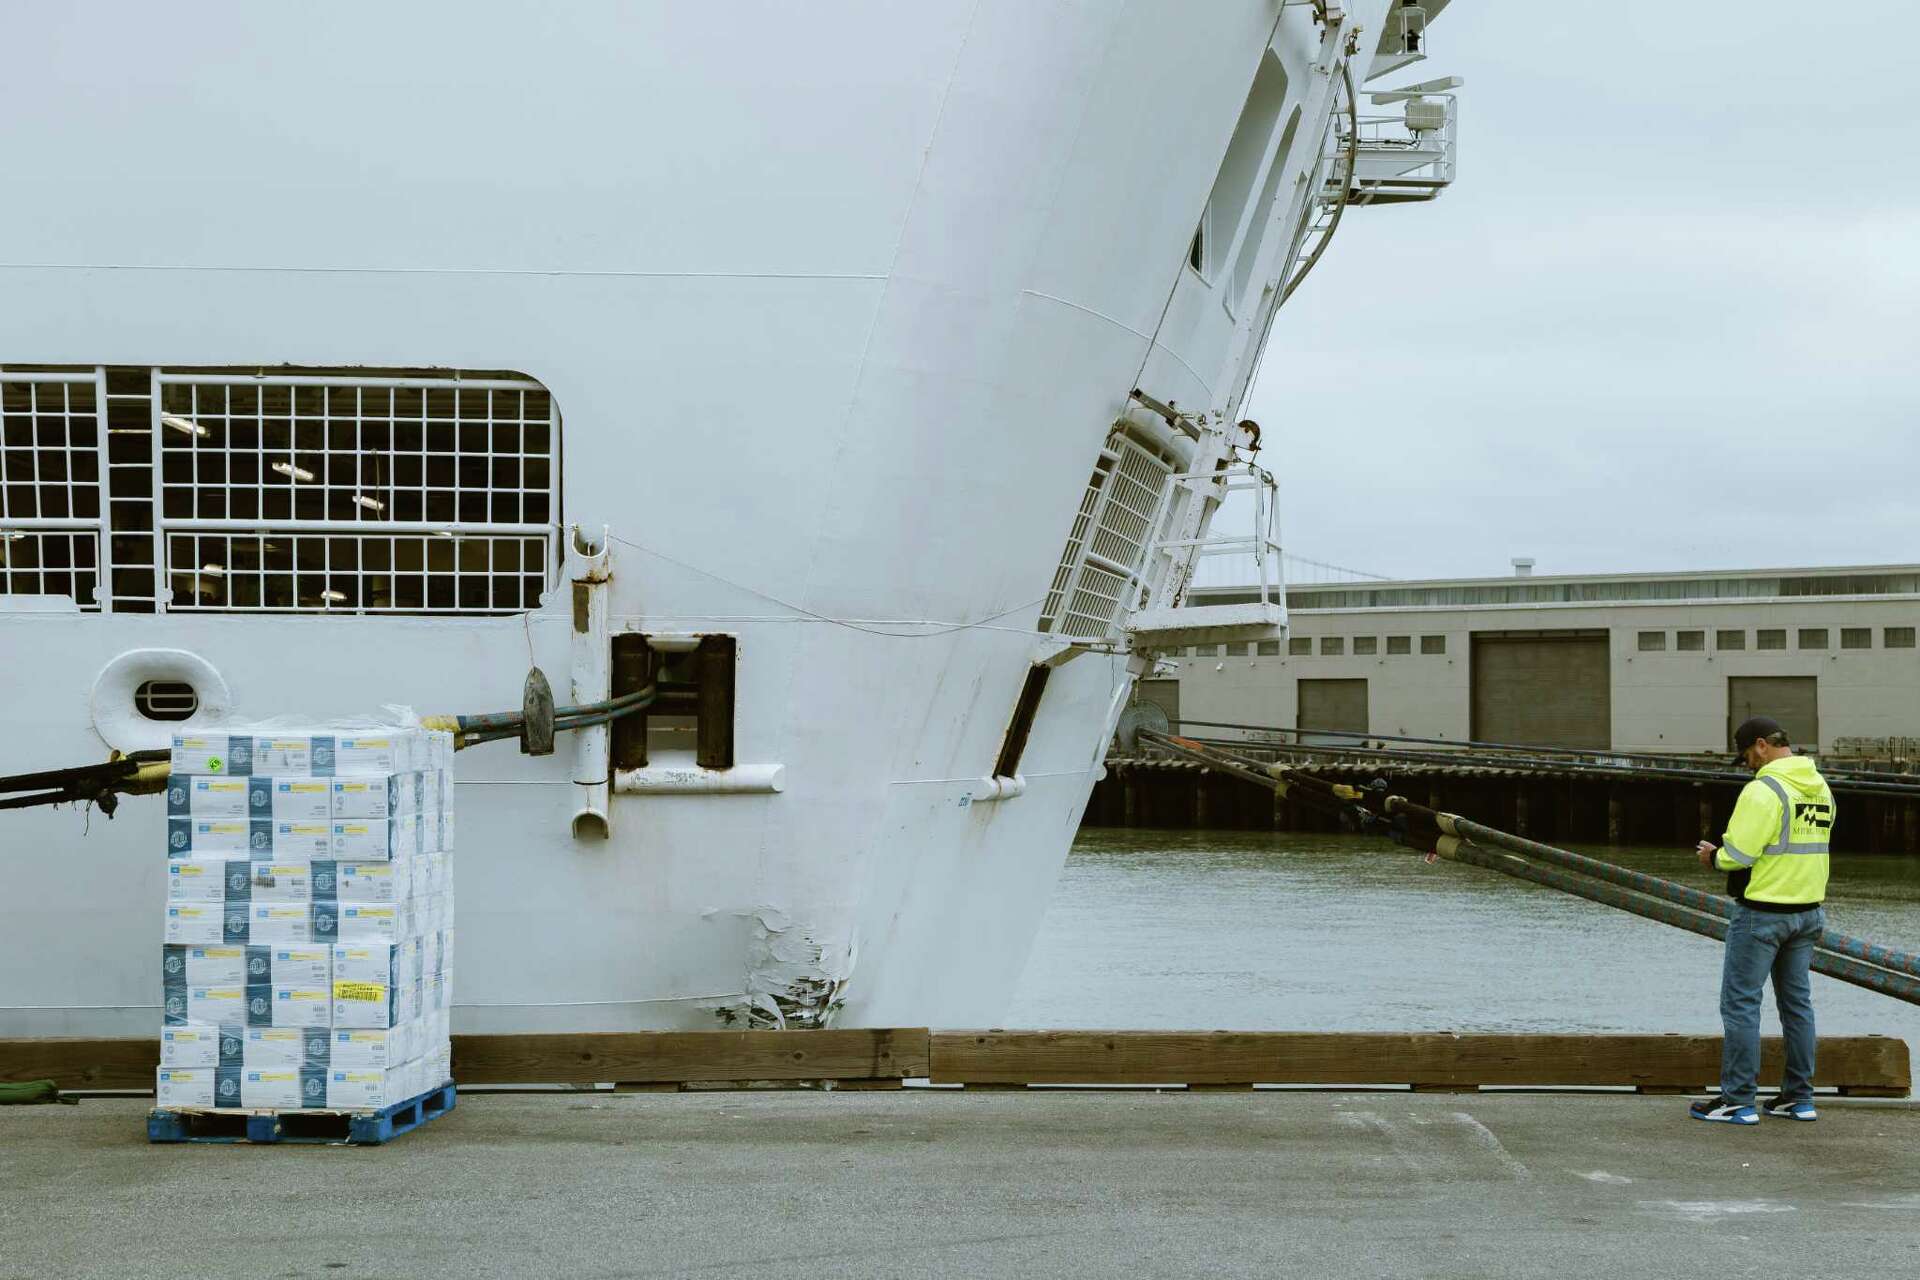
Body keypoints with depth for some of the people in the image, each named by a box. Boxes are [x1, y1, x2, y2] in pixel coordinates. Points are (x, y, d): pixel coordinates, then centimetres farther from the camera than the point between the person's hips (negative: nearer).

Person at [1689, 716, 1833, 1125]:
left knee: (1740, 1003, -1)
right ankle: (1799, 1098, 18)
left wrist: (1714, 856, -1)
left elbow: (1738, 853, -22)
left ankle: (1738, 1101, -1)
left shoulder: (1764, 789, -18)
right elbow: (1808, 847, 14)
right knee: (1797, 1001, 14)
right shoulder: (1820, 787, 9)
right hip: (1808, 912, 8)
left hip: (1761, 912, -8)